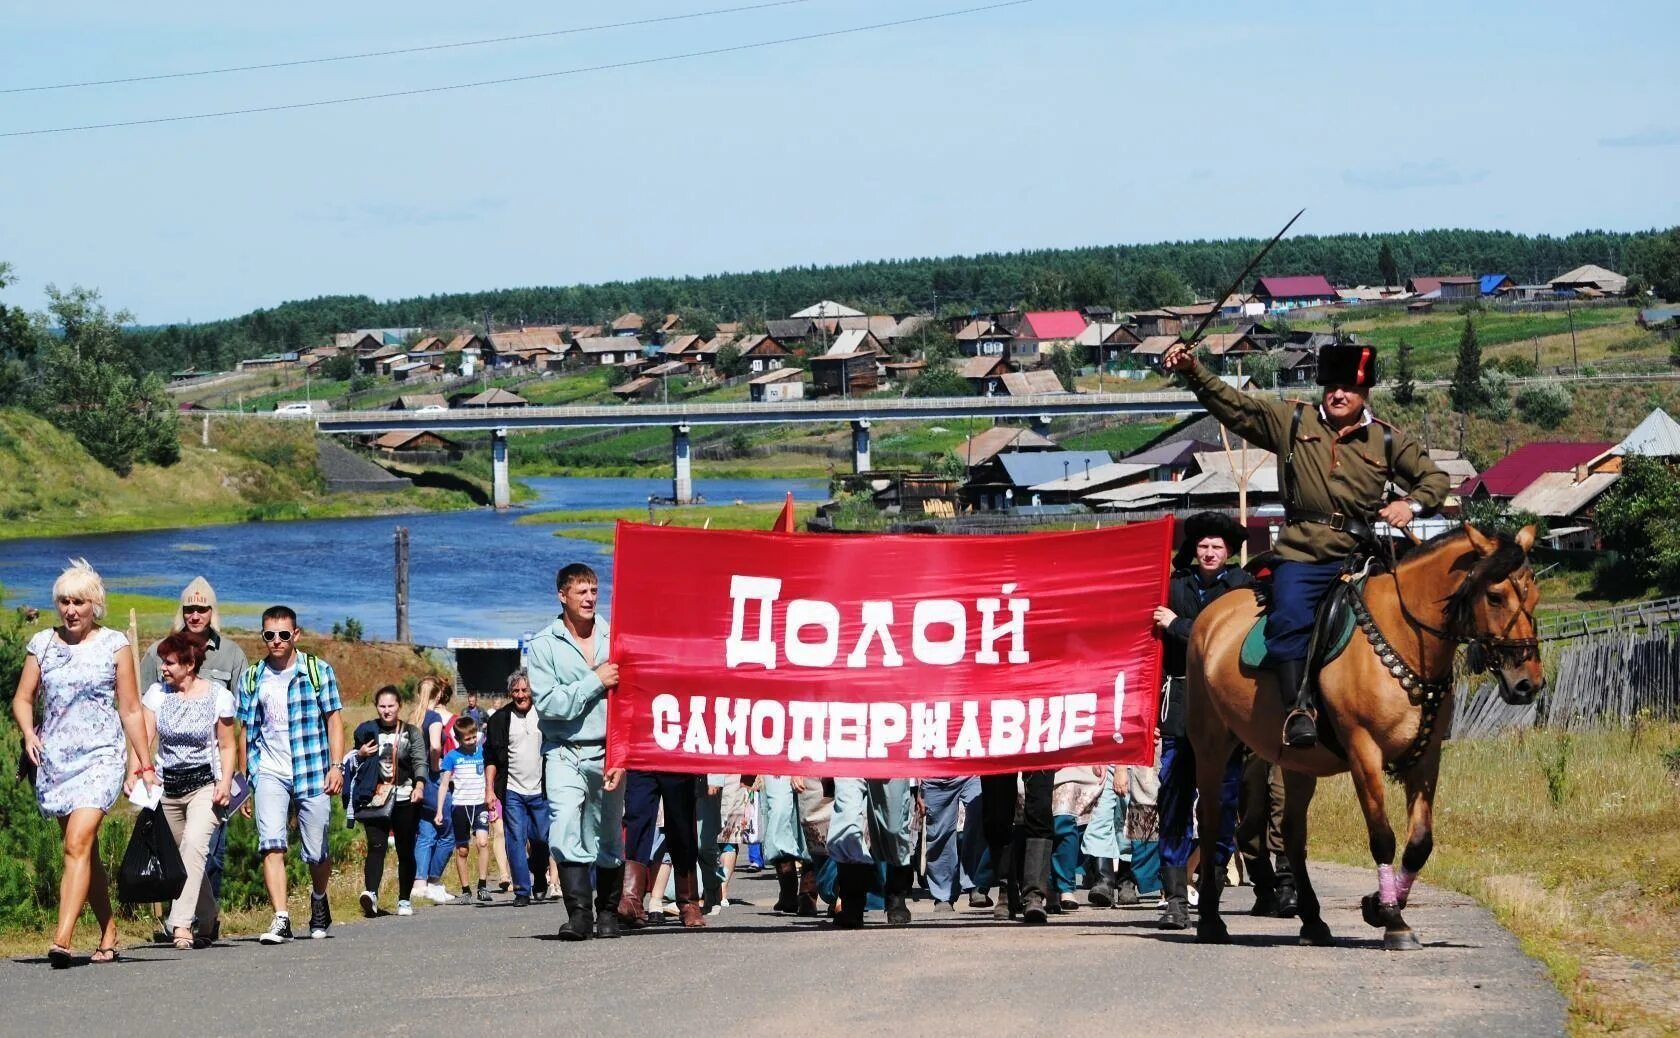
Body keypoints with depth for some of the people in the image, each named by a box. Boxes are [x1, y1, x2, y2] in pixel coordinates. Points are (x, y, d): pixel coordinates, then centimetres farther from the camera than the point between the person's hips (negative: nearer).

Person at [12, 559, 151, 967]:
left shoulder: (114, 645, 2)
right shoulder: (42, 644, 9)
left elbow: (131, 710, 4)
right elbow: (22, 698, 11)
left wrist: (143, 764, 4)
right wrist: (28, 733, -10)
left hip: (101, 756, -4)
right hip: (55, 757, 4)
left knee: (78, 844, -18)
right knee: (85, 852, 10)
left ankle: (62, 939, -27)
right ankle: (108, 935, 22)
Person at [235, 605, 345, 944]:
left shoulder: (318, 671, 3)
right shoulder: (251, 678, 9)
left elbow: (333, 720, 4)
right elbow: (247, 731, 13)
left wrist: (336, 766, -6)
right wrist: (245, 783, 11)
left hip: (312, 773, -1)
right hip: (269, 773, 1)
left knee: (316, 852, 5)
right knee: (271, 845, -17)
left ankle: (319, 898, 35)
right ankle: (281, 919, -19)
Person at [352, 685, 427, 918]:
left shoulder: (411, 733, 9)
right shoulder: (367, 731, 11)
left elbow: (420, 762, -4)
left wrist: (419, 785, -22)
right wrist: (360, 755, -2)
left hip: (405, 800, 0)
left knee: (406, 850, 6)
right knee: (376, 846, -17)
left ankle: (405, 899, 16)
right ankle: (371, 893, -31)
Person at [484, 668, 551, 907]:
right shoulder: (500, 719, 3)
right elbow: (490, 758, 7)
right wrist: (490, 789, -1)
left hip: (541, 791, 0)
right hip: (512, 791, 0)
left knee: (542, 839, 5)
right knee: (516, 841, -4)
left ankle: (539, 880, 31)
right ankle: (522, 891, 0)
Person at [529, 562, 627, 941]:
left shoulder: (614, 638, 4)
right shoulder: (544, 644, 0)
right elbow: (548, 703, -10)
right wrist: (595, 681, -12)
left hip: (608, 753, 2)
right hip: (565, 753, -2)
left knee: (609, 838, 9)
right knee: (566, 829, -19)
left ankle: (608, 913, 23)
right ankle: (579, 913, -20)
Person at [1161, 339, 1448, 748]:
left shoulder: (1387, 440, 9)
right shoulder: (1292, 421, 8)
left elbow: (1435, 477, 17)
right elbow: (1233, 405, 4)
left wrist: (1412, 505, -4)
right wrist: (1193, 371, -9)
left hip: (1358, 557, 2)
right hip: (1300, 555, -2)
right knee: (1291, 619, -26)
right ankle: (1298, 710, -24)